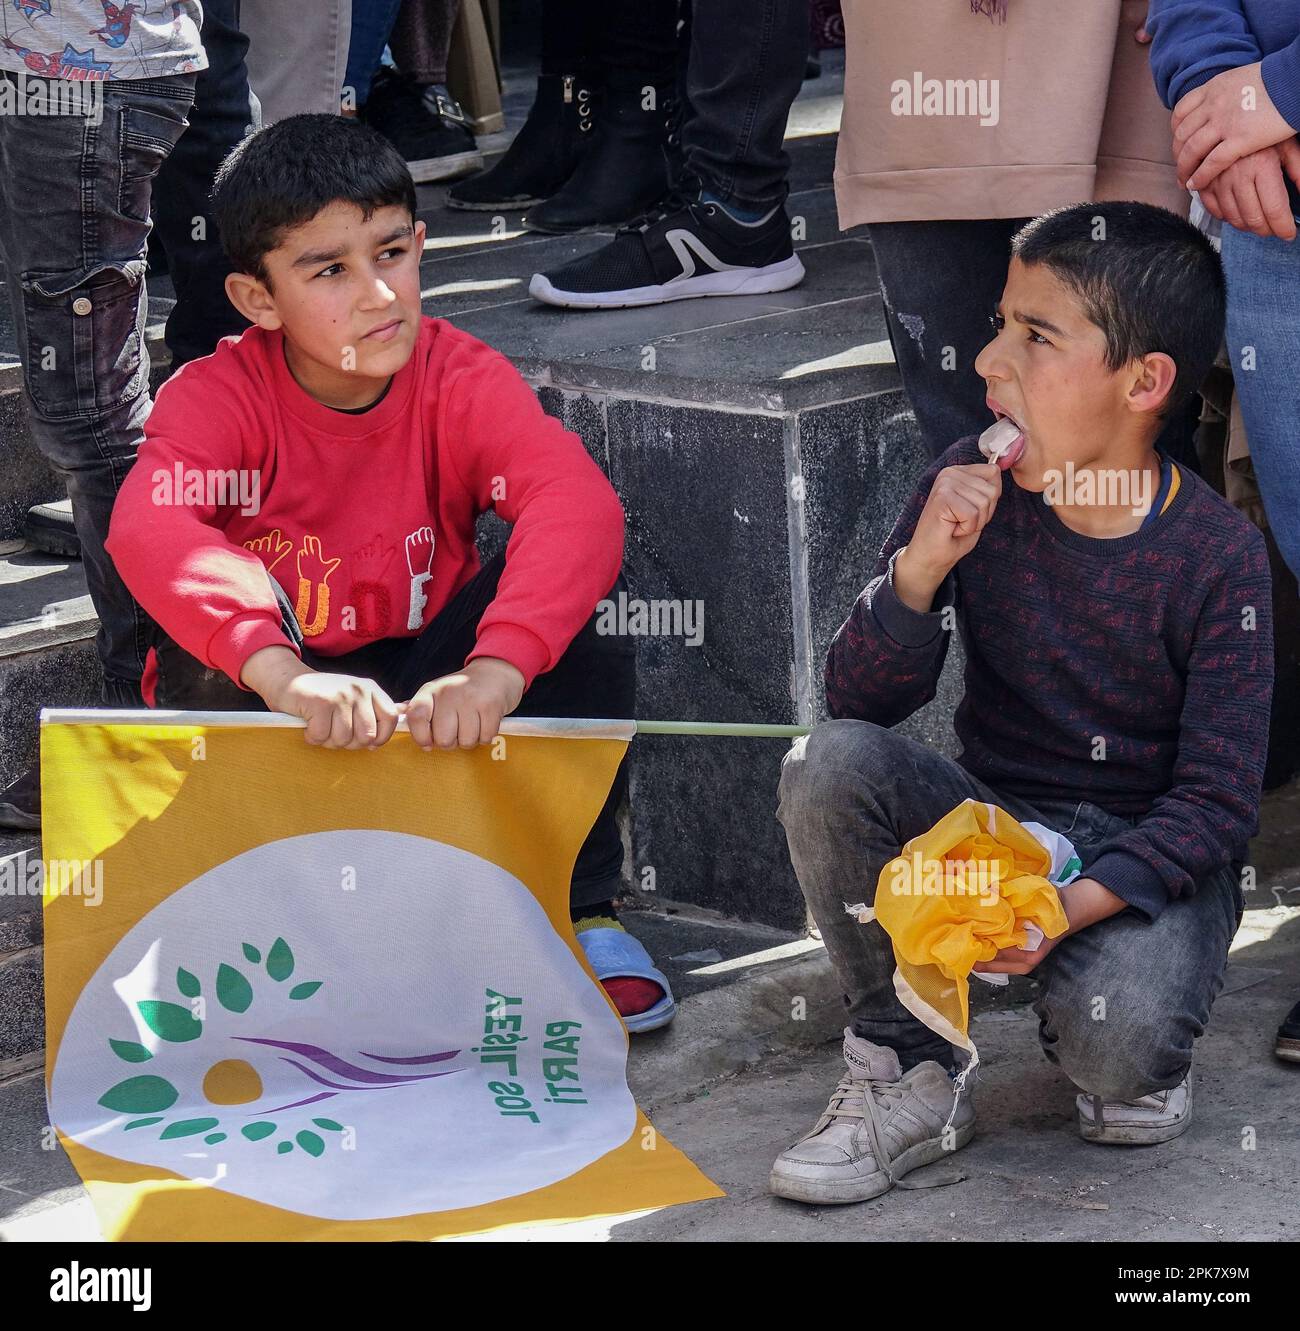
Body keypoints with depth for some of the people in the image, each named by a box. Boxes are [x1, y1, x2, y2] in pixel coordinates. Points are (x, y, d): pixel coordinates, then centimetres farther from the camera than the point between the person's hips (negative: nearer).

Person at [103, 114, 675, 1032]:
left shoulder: (461, 380, -15)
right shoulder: (217, 397, -19)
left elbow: (579, 502, -34)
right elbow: (147, 529, -41)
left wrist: (497, 667, -52)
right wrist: (282, 673, -58)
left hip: (426, 687, 2)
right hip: (260, 712, -1)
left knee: (559, 579, -24)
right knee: (222, 625, -33)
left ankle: (581, 908, -11)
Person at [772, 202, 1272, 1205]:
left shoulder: (1217, 555, -14)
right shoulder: (968, 494, -6)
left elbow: (1219, 802, -14)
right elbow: (860, 701, -9)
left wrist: (1077, 903, -29)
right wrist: (920, 568, -27)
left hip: (1148, 857, -4)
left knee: (1118, 1046, -33)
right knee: (829, 765, -25)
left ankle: (1090, 1019, 8)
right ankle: (906, 1076, -11)